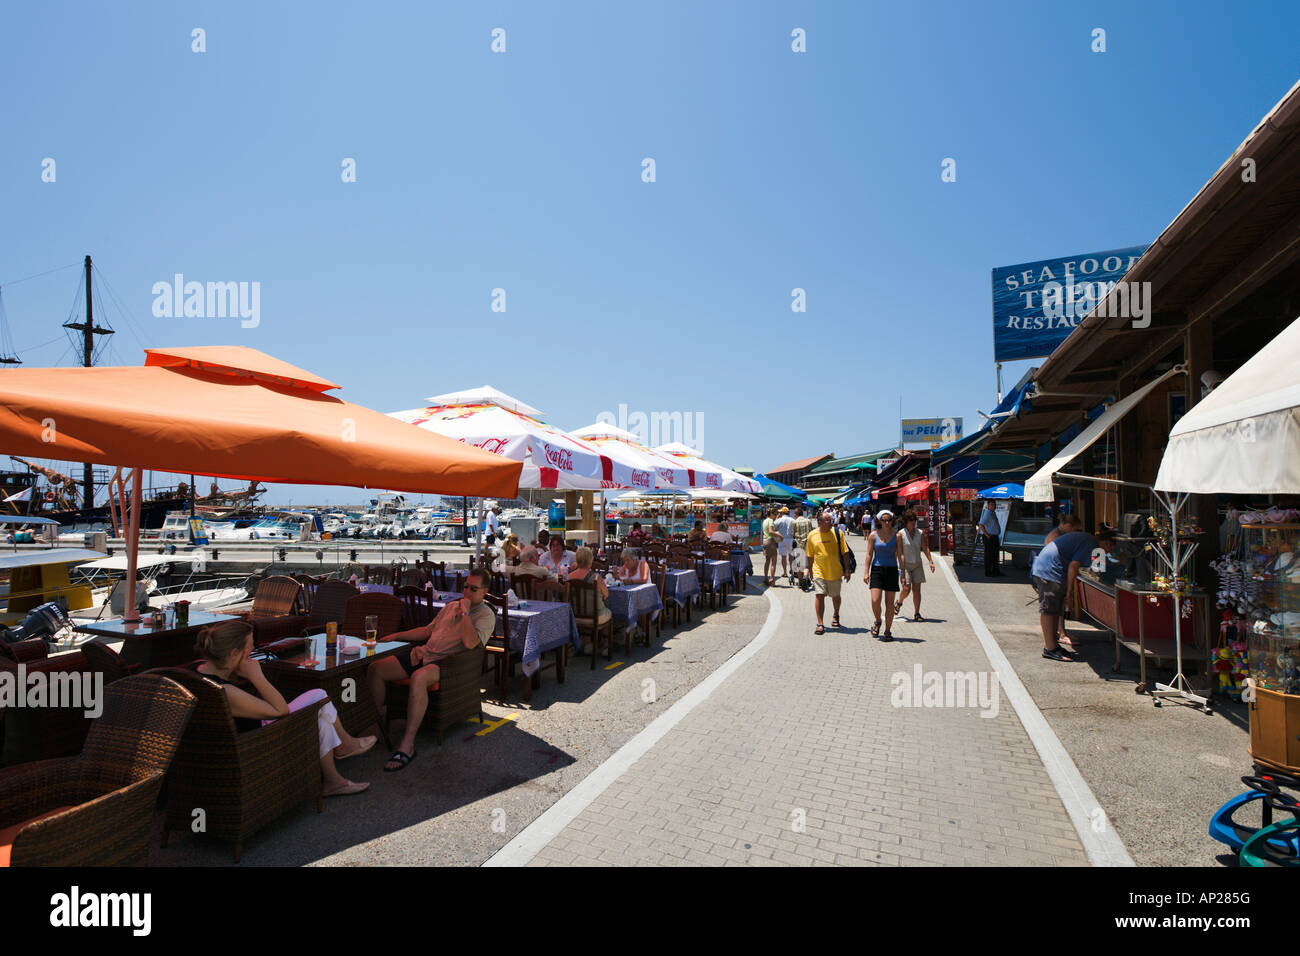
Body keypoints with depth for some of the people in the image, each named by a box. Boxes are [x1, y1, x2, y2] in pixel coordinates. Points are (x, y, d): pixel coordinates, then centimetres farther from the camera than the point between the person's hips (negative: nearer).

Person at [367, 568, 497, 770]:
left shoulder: (486, 615, -2)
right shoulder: (451, 605, 21)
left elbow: (471, 643, -21)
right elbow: (428, 630, 29)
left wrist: (465, 612, -16)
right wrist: (397, 635, 21)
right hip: (424, 653, 8)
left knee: (418, 678, -38)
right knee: (375, 669, -6)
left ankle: (407, 744, -31)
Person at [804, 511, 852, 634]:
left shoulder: (837, 532, -2)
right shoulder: (812, 535, -1)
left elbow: (844, 552, 1)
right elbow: (810, 556, 9)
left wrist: (847, 569, -1)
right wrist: (810, 571, 11)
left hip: (835, 571, 1)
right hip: (819, 572, -1)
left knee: (835, 596, 16)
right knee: (819, 596, -11)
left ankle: (835, 616, 43)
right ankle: (820, 624, -5)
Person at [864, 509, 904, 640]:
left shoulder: (896, 535, 2)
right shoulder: (873, 535, 2)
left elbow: (900, 555, 2)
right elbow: (869, 554, 3)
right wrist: (866, 572, -2)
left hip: (892, 570, 0)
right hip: (877, 569, 0)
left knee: (890, 602, 3)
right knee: (875, 601, -10)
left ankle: (887, 631, 15)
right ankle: (877, 621, 19)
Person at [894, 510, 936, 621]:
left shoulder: (920, 533, 4)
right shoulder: (900, 534, -7)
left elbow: (925, 548, 9)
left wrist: (931, 561, 0)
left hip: (917, 564, 4)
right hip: (905, 564, -3)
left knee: (916, 589, 0)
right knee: (906, 588, -13)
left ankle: (916, 613, 7)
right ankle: (899, 603, 17)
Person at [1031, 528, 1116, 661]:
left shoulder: (1085, 537, 21)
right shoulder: (1090, 543, -10)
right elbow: (1073, 565, -17)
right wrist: (1070, 587, -8)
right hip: (1049, 571, -11)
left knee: (1056, 610, 14)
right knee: (1048, 610, -8)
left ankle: (1052, 644, 19)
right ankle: (1050, 649, -6)